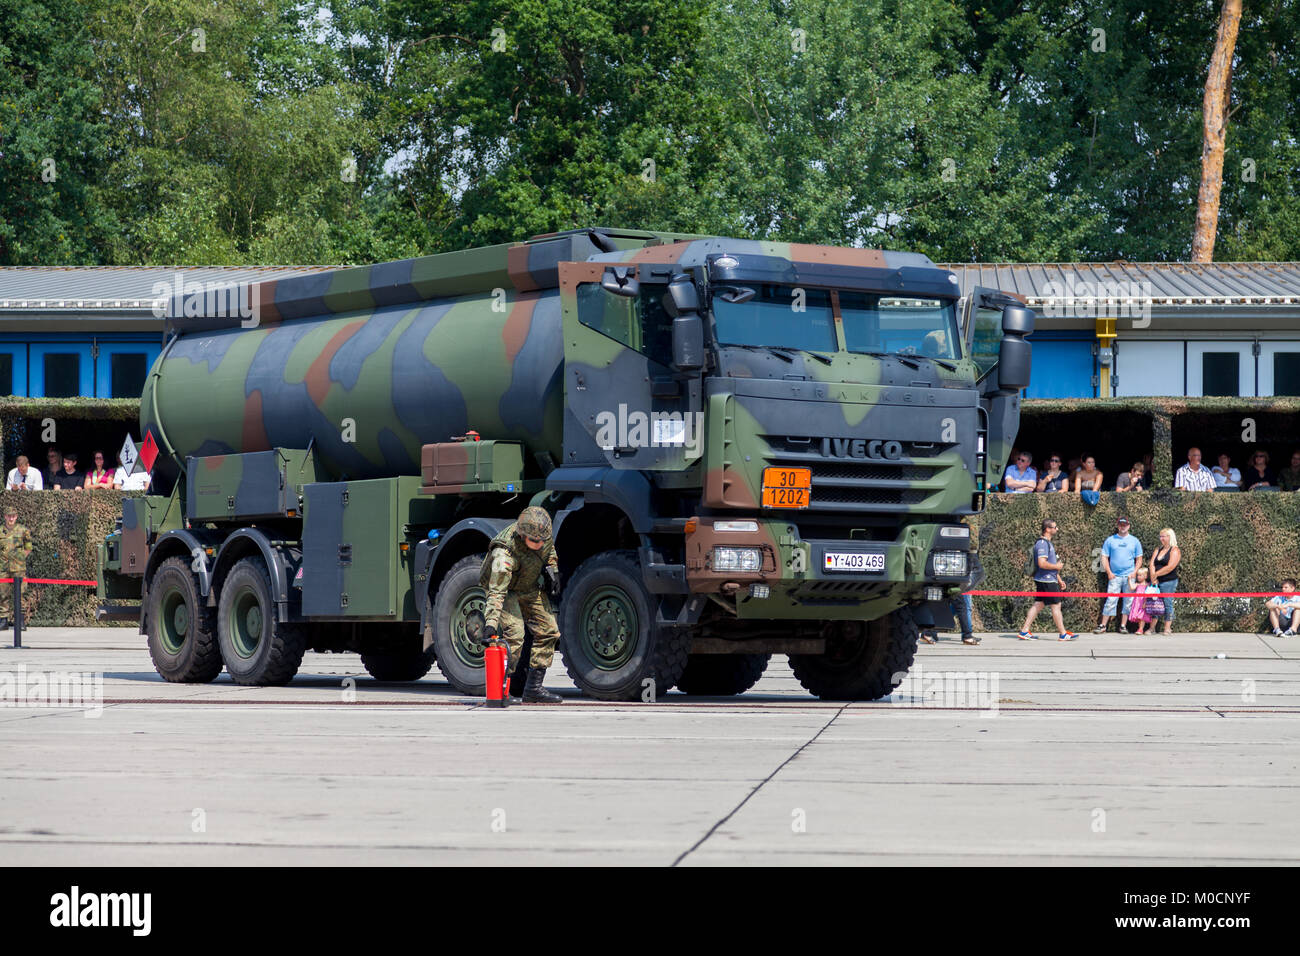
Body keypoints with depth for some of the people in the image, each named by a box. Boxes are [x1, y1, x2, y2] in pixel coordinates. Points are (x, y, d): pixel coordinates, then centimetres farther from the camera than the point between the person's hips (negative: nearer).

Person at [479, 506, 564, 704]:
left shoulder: (543, 533, -20)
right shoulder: (505, 552, -40)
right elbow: (497, 592, -45)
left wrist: (552, 570, 1)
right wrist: (491, 623, -53)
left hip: (529, 587, 7)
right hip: (505, 588, -7)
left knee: (548, 632, 4)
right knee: (514, 634, -24)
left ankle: (534, 688, 11)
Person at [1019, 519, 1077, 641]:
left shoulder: (1047, 543, 17)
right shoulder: (1042, 543, -17)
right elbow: (1042, 563, -26)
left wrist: (1059, 579, 24)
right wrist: (1057, 566, -12)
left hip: (1048, 580, 10)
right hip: (1046, 580, -10)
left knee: (1038, 605, 9)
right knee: (1056, 605, -3)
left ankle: (1024, 631, 9)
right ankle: (1063, 634, 3)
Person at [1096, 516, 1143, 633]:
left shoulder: (1134, 541, 9)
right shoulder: (1110, 540, 7)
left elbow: (1139, 559, 11)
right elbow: (1104, 557, 7)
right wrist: (1109, 572, -4)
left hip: (1129, 576, 1)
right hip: (1114, 576, -1)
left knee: (1128, 602, 2)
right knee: (1110, 601, -6)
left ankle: (1123, 626, 9)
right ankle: (1103, 626, -4)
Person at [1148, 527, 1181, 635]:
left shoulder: (1175, 551, -3)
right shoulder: (1158, 550, 17)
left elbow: (1170, 567, -14)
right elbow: (1152, 564, 7)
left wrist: (1156, 574, -10)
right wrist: (1153, 577, -9)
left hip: (1168, 582, -6)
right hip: (1156, 582, 6)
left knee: (1168, 604, -5)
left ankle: (1168, 628, -1)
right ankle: (1152, 628, 4)